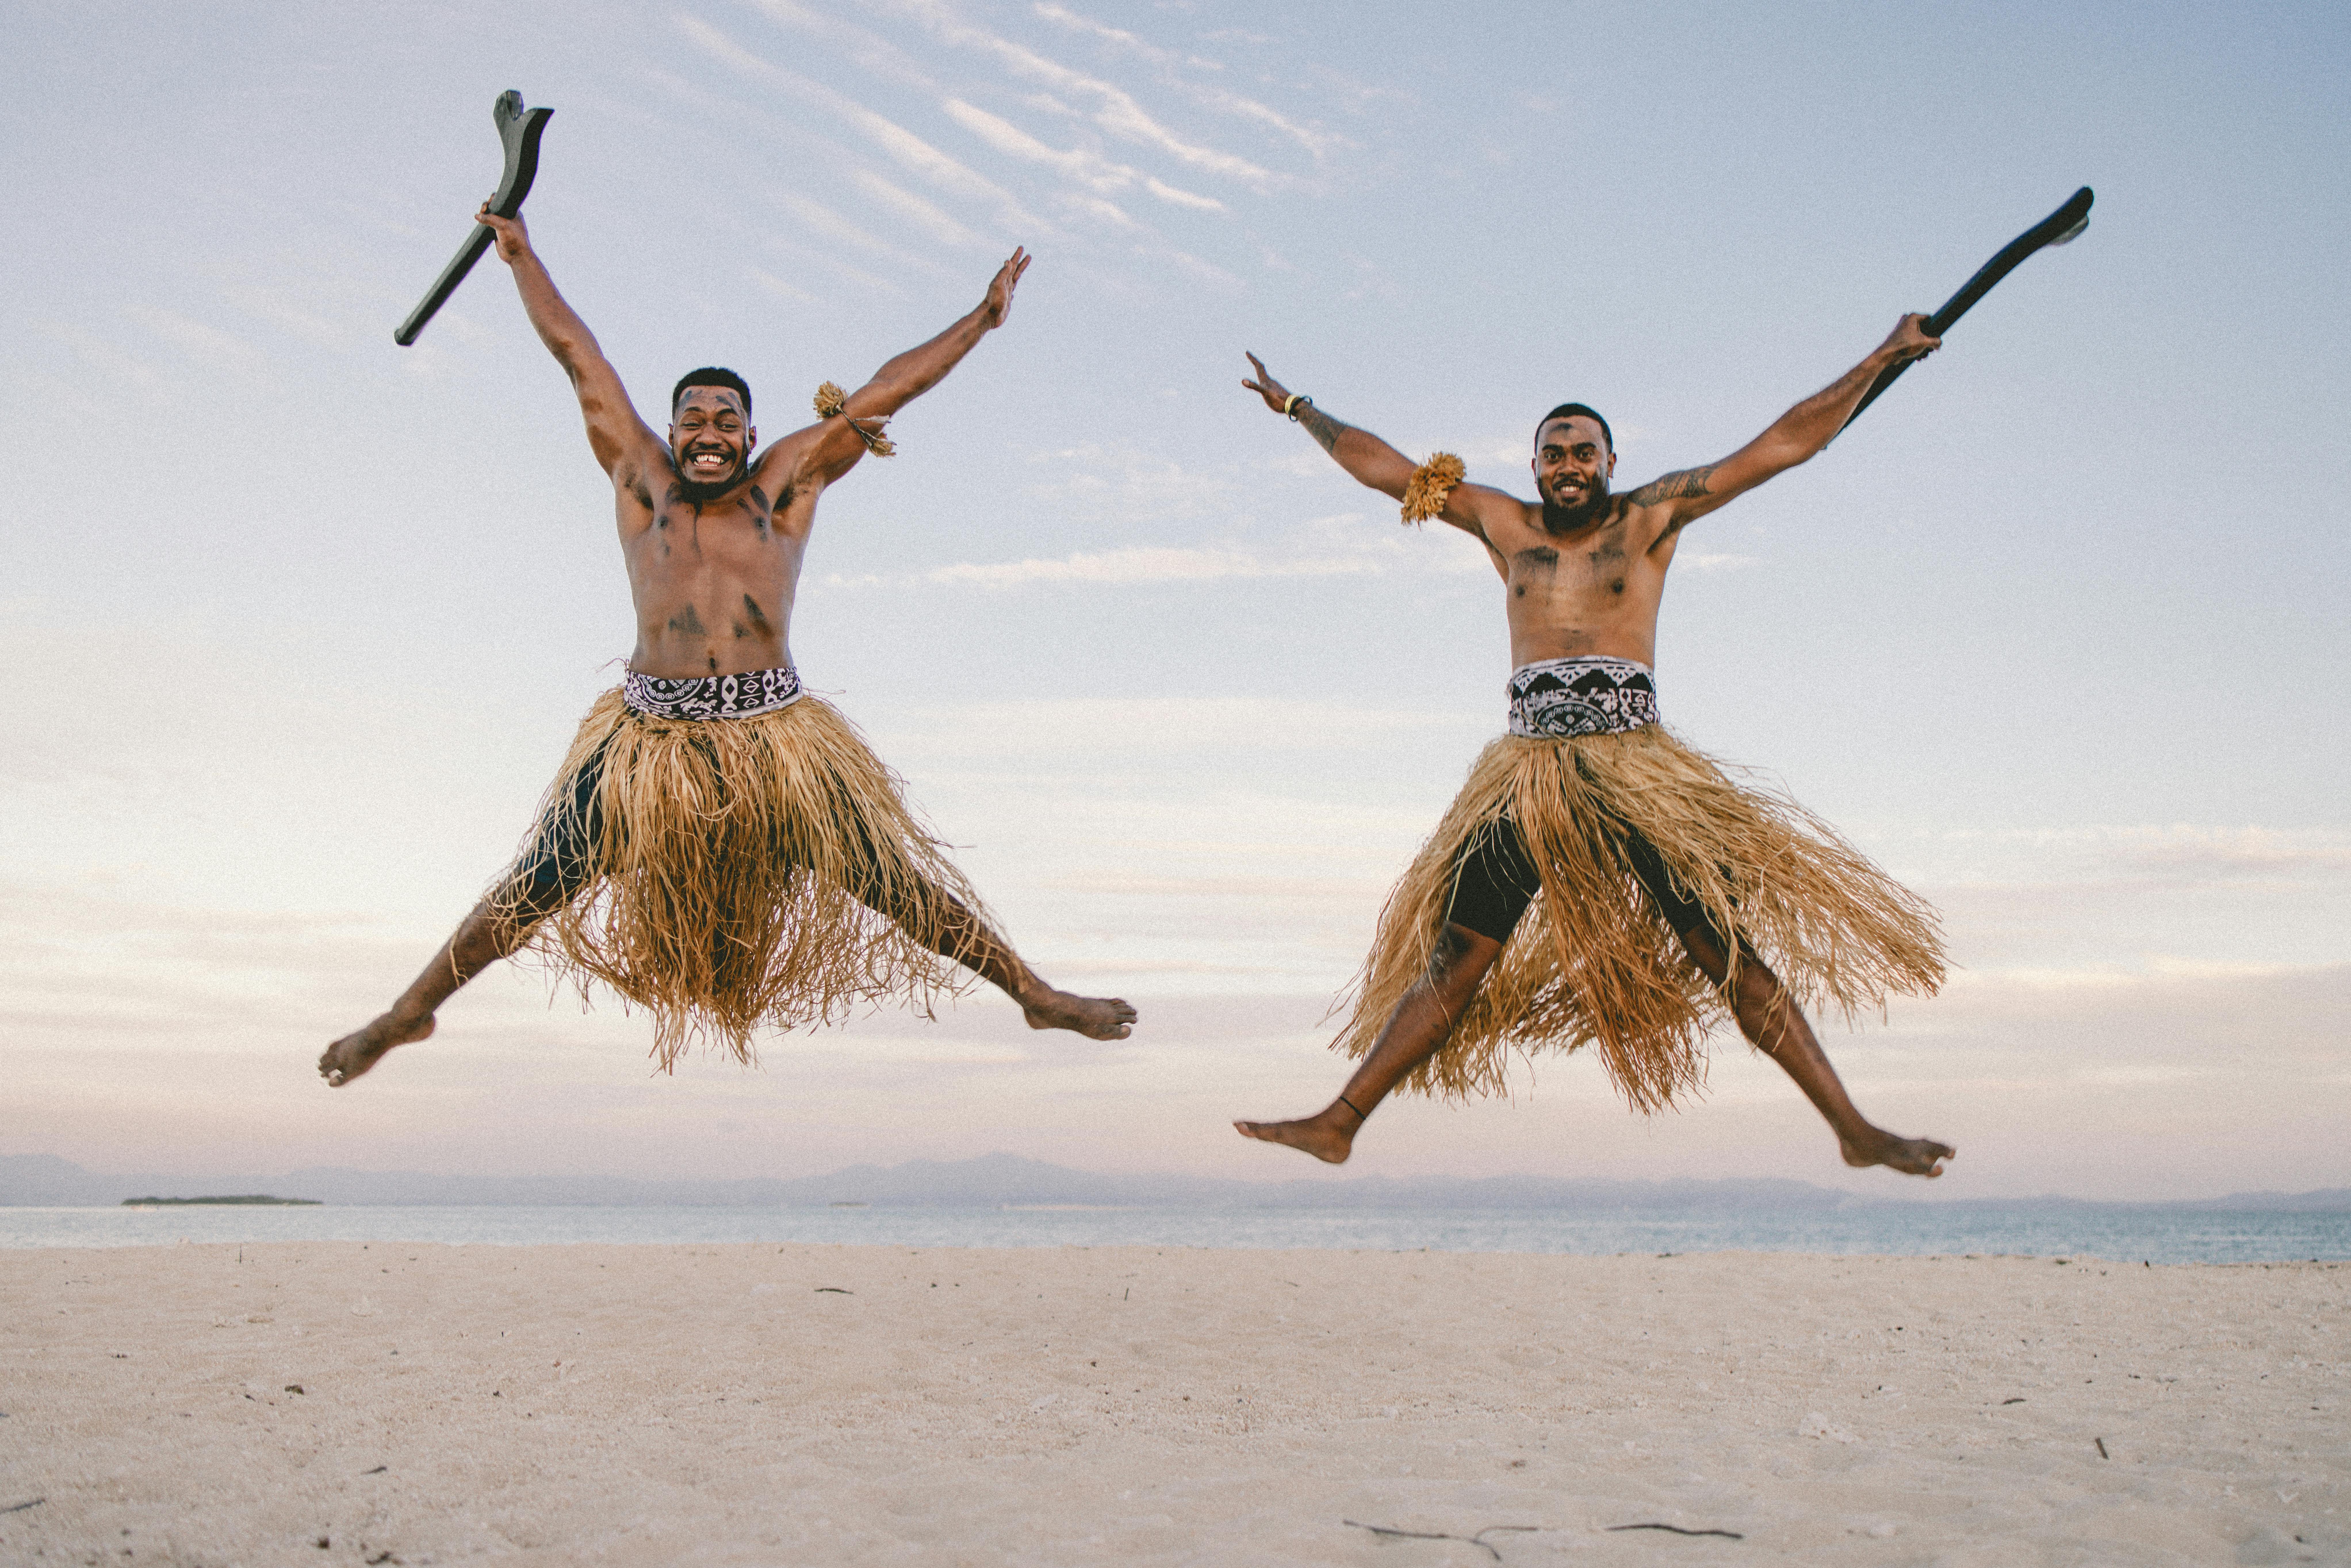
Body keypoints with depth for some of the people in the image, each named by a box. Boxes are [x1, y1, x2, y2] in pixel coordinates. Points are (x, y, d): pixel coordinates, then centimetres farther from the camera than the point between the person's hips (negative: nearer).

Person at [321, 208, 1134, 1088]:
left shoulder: (784, 486, 8)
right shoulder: (642, 479, 10)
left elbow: (886, 392, 11)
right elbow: (577, 354, 19)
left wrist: (983, 320, 16)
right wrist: (521, 256, 28)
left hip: (773, 740, -1)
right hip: (649, 742, 1)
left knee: (894, 881, 2)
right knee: (533, 890, 5)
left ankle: (1034, 995, 14)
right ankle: (408, 1015, 23)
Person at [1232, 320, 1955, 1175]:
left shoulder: (1651, 517, 10)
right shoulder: (1506, 524, 16)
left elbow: (1782, 445, 11)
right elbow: (1384, 466, 26)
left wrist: (1881, 360, 12)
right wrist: (1299, 410, 33)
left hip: (1636, 767, -2)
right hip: (1527, 771, 2)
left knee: (1731, 952, -5)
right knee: (1454, 965, 0)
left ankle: (1855, 1130, 2)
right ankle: (1338, 1123, 4)